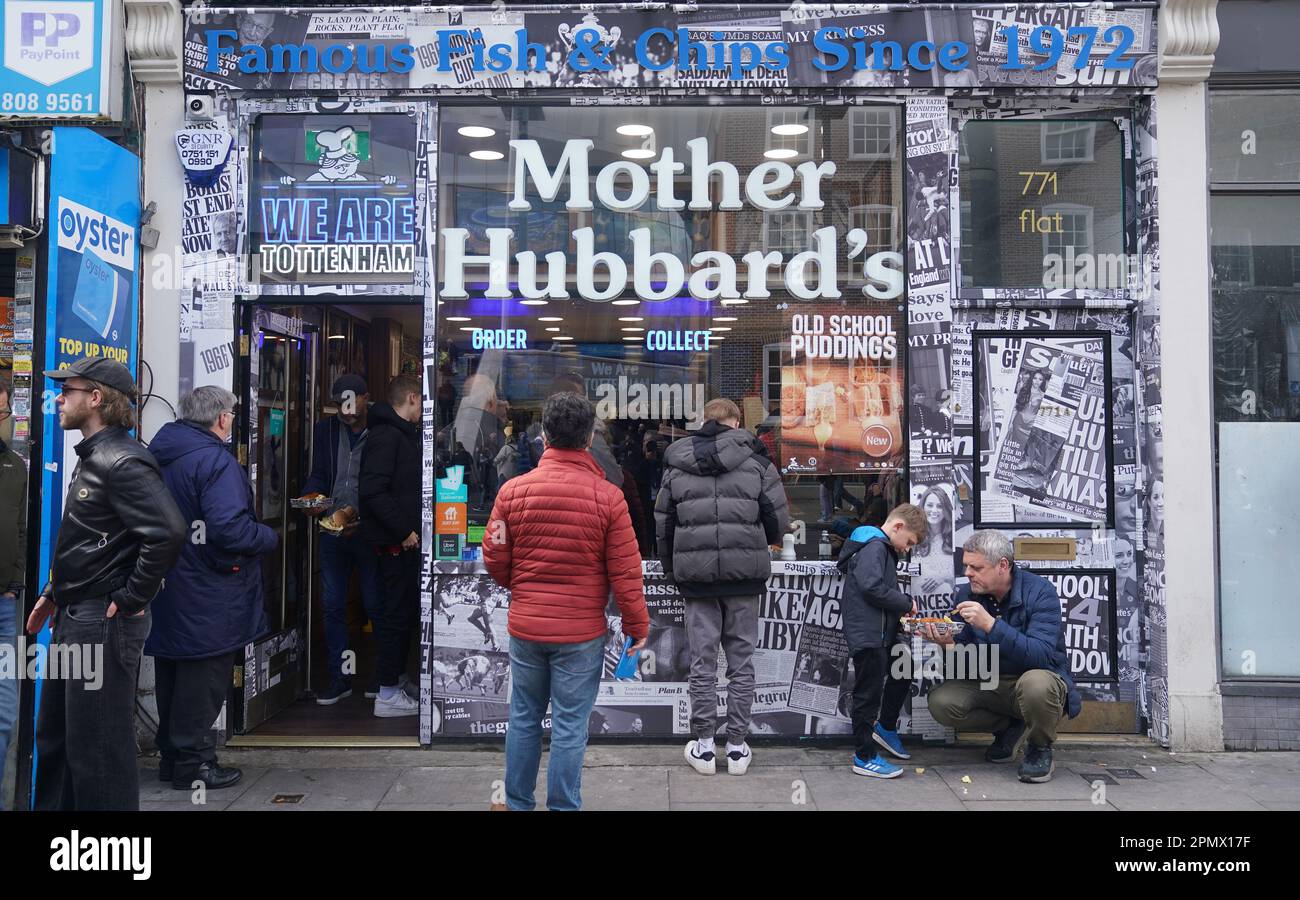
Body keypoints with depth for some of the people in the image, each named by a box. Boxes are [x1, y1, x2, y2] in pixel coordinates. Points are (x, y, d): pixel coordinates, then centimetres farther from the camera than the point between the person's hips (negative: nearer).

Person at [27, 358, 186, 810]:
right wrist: (54, 593, 17)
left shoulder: (124, 463, -19)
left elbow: (168, 532, -31)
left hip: (104, 622, -10)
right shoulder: (90, 458, 14)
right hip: (74, 617, 10)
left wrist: (130, 599, -23)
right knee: (54, 736, 22)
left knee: (97, 748, 0)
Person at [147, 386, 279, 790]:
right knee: (205, 677, 3)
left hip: (166, 588, 9)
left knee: (173, 675, 18)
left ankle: (172, 756, 30)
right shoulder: (216, 460, -19)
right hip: (206, 595, -9)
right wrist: (271, 537, -13)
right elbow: (229, 529, -29)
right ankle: (193, 762, 12)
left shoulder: (160, 454, 8)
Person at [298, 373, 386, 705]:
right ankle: (340, 678, 17)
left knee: (375, 605, 4)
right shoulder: (325, 430, 8)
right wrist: (310, 498, -9)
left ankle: (384, 676, 20)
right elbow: (318, 475, 13)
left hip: (368, 532, -4)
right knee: (332, 605, 6)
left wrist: (364, 522, -17)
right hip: (332, 532, 4)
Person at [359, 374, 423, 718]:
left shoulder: (404, 434, 17)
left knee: (404, 610, 16)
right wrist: (403, 530, -20)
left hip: (405, 539, 10)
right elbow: (372, 491, -23)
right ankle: (388, 694, 5)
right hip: (396, 543, -10)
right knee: (398, 613, -4)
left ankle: (397, 678, 27)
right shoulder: (386, 435, -14)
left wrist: (410, 528, 13)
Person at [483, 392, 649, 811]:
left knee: (524, 718, 17)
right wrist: (637, 626, 4)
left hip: (525, 626, 3)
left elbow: (494, 560, 2)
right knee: (570, 726, 7)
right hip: (582, 633, -2)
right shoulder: (608, 496, -11)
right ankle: (562, 806, 17)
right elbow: (625, 572, -9)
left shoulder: (513, 490, -5)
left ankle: (518, 802, 30)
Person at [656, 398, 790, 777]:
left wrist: (672, 568, 21)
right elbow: (778, 518, -2)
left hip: (696, 574, 1)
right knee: (741, 660, 8)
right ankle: (737, 747, 14)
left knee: (702, 661, 8)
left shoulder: (676, 465, 6)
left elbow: (662, 523, 9)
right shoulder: (755, 460, 0)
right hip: (744, 573, -1)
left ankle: (703, 746, 14)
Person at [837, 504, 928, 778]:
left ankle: (886, 727, 42)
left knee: (902, 674, 25)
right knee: (869, 692, -4)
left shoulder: (883, 548, 18)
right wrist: (906, 603, -15)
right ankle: (864, 758, 6)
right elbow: (872, 586, -27)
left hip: (882, 632, 11)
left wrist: (901, 611, 7)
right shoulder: (874, 546, -15)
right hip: (867, 635, -11)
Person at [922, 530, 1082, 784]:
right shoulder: (966, 595, -4)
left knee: (1034, 683, -39)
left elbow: (1041, 656, -32)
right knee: (941, 703, -20)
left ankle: (1041, 749, -7)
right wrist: (947, 644, -25)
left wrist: (990, 624, -41)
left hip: (1041, 679, -5)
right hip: (989, 684, 5)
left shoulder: (1039, 591, -18)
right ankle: (1010, 728, 8)